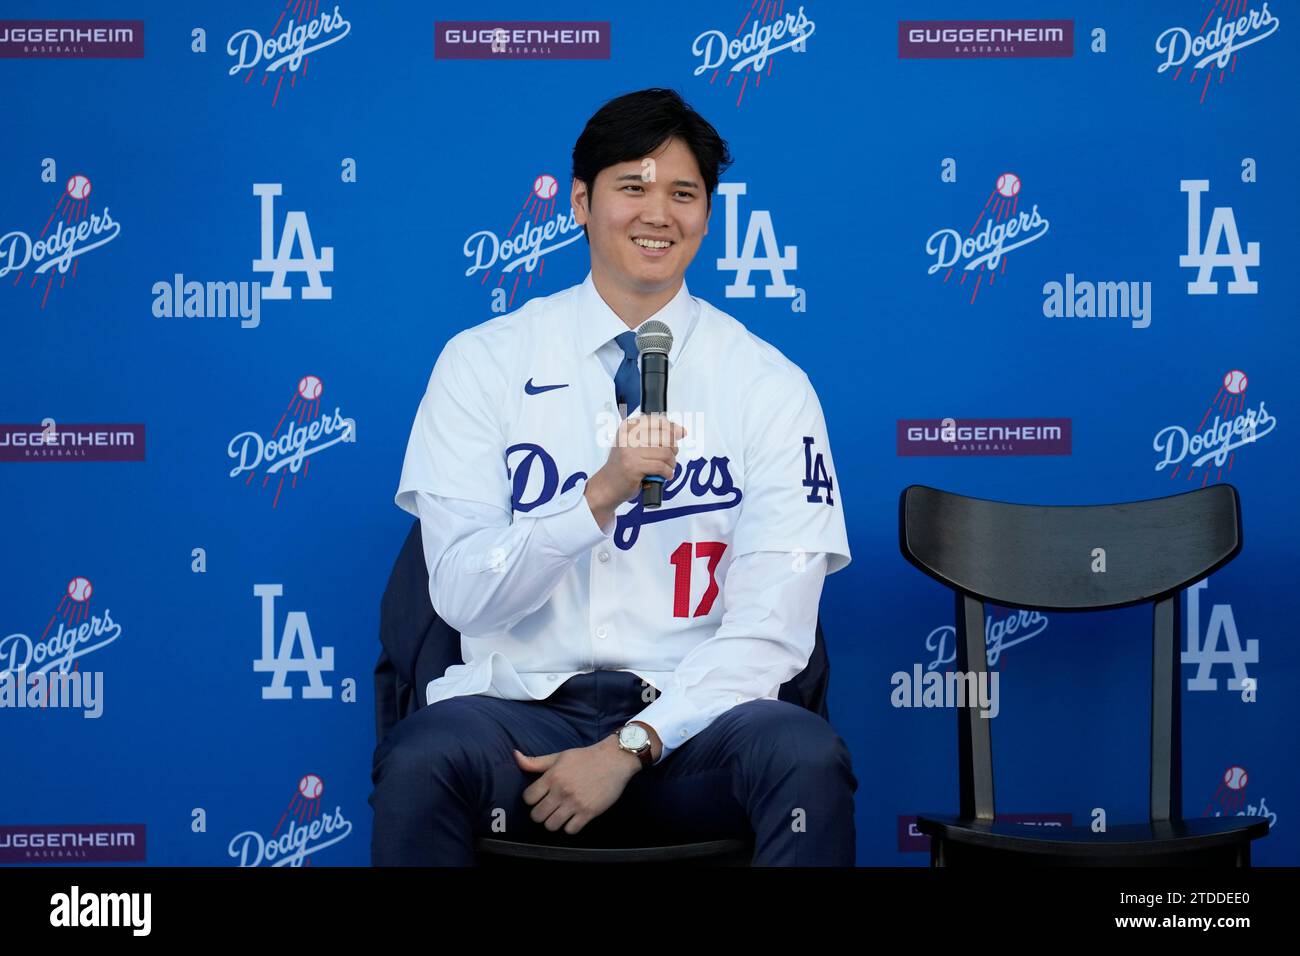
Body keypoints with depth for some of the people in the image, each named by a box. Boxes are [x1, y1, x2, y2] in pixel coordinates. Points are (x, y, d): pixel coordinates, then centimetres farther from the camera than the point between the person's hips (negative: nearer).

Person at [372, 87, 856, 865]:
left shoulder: (770, 387, 3)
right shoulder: (483, 362, 4)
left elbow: (773, 627, -4)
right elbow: (462, 594, -5)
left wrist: (632, 746, -16)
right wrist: (601, 495, -20)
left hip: (691, 718, 1)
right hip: (524, 706, -1)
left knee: (808, 760, -30)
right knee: (421, 763, -32)